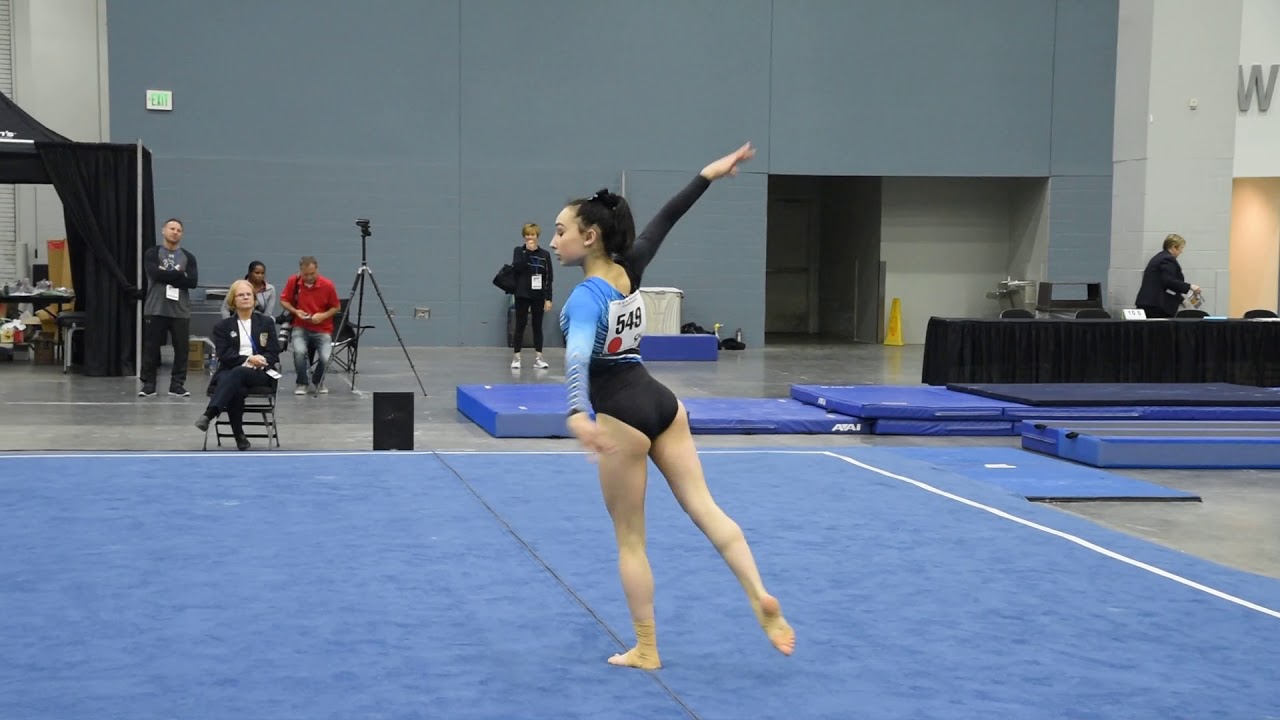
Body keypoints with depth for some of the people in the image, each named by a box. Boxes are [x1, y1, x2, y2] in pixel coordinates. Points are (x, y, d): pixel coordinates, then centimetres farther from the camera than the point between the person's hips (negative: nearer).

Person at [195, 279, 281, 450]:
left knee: (237, 373, -37)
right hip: (230, 373, 1)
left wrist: (259, 361, -15)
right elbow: (224, 355, 1)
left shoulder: (266, 322, 16)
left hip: (261, 374, -1)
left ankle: (209, 415, -52)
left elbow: (273, 354, 8)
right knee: (235, 388, -38)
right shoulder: (223, 326, 15)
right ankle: (239, 436, -33)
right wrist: (247, 359, -17)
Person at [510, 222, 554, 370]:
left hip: (538, 296, 1)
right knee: (520, 326, 1)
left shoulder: (545, 254, 3)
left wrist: (548, 298, -2)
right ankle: (516, 358, 6)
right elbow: (516, 267, -18)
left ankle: (538, 358, 9)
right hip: (522, 295, -1)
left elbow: (549, 278, 3)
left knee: (538, 326, 5)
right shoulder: (519, 251, 1)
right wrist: (527, 251, -18)